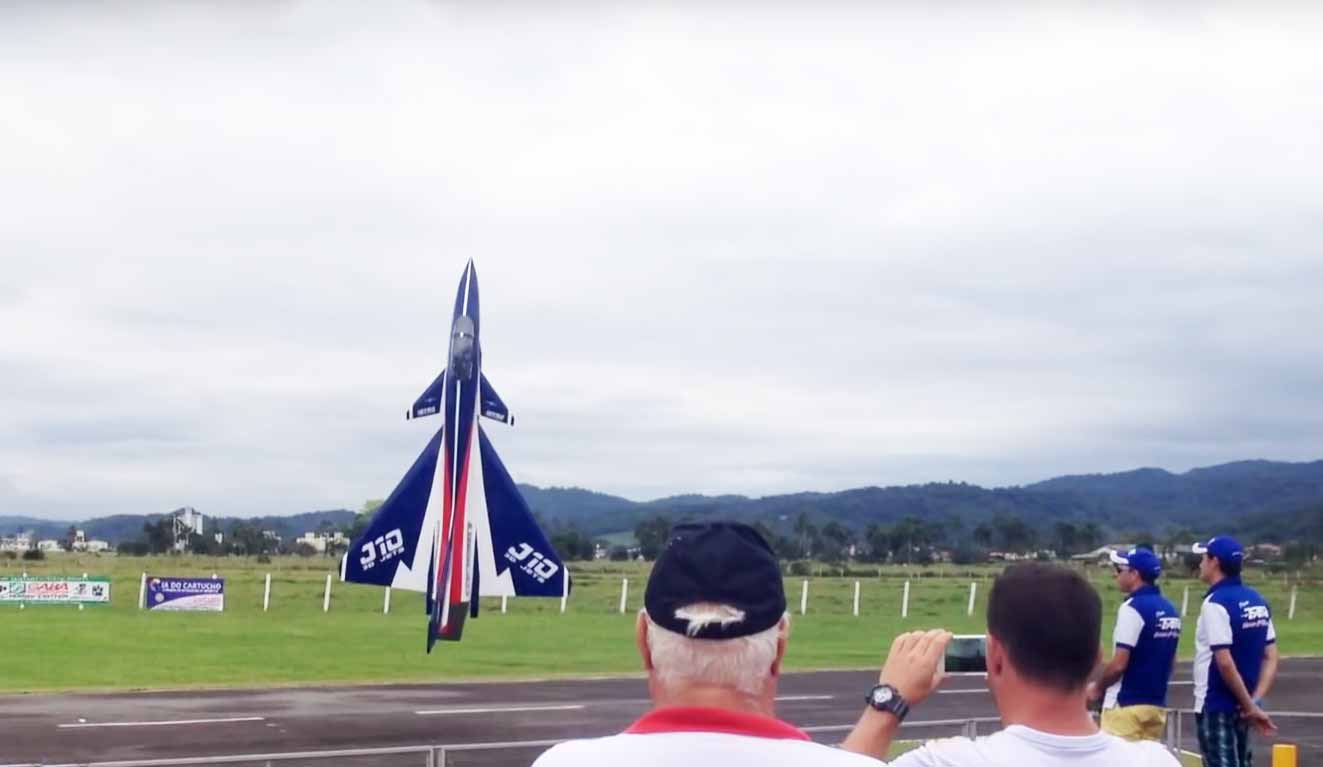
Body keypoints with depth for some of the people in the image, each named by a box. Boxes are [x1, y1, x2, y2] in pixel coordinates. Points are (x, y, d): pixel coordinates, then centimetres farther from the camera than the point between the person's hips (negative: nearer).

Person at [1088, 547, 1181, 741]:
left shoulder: (1132, 608, -15)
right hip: (1157, 705, 8)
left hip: (1126, 704, -8)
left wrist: (1097, 687, -2)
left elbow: (1119, 664, -17)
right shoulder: (1170, 610, 10)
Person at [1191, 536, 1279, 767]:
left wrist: (1250, 705, -16)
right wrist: (1255, 700, -1)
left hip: (1215, 706, -8)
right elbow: (1271, 657, 7)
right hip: (1241, 706, 8)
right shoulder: (1257, 600, 9)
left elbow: (1225, 663, -22)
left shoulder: (1215, 603, -16)